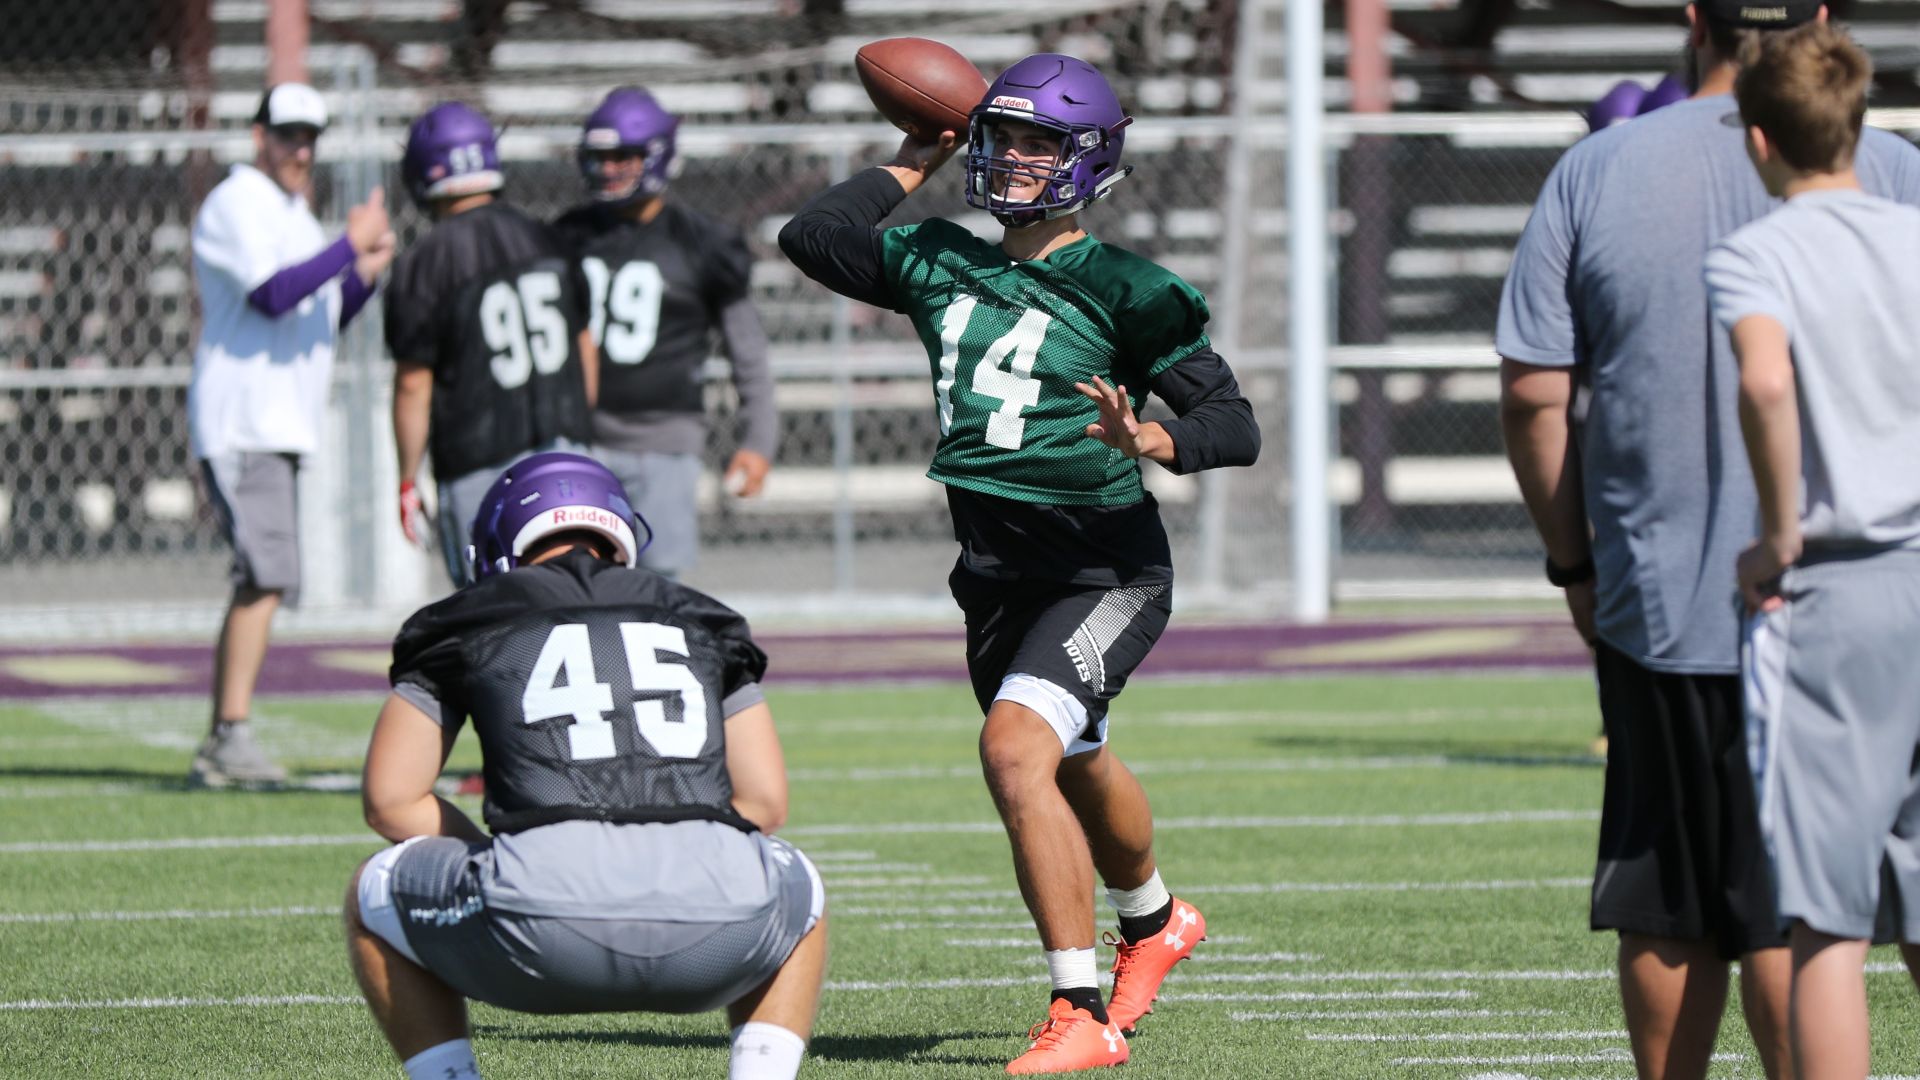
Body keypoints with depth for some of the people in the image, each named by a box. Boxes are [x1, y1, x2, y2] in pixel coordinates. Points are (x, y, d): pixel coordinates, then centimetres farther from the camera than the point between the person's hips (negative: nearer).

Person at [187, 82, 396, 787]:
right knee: (266, 575, -18)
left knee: (262, 582, 7)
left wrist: (365, 275, 7)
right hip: (241, 424, -10)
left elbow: (321, 323, 23)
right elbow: (271, 294, -22)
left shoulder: (292, 216, 21)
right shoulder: (235, 205, -8)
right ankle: (233, 736, -21)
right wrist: (350, 247, -18)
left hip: (281, 425, 10)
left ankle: (218, 753, 9)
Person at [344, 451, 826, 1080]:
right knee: (797, 896, 39)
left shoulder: (466, 624, 22)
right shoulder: (702, 622, 29)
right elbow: (765, 802, 24)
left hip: (545, 928, -2)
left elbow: (391, 801, 17)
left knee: (375, 897, 28)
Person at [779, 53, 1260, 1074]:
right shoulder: (940, 264, 5)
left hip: (1104, 562, -7)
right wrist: (914, 161, 8)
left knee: (1015, 747, -26)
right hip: (997, 569, 7)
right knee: (1073, 768, 26)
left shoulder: (1122, 289, -11)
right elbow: (810, 236, 8)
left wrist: (1150, 439, -34)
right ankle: (1151, 922, 58)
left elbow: (1237, 427, -14)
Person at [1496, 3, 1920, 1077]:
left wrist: (1574, 560, 12)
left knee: (1666, 906, 12)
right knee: (1790, 906, 1)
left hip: (1652, 595, 2)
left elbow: (1533, 393, 2)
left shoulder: (1596, 172, 1)